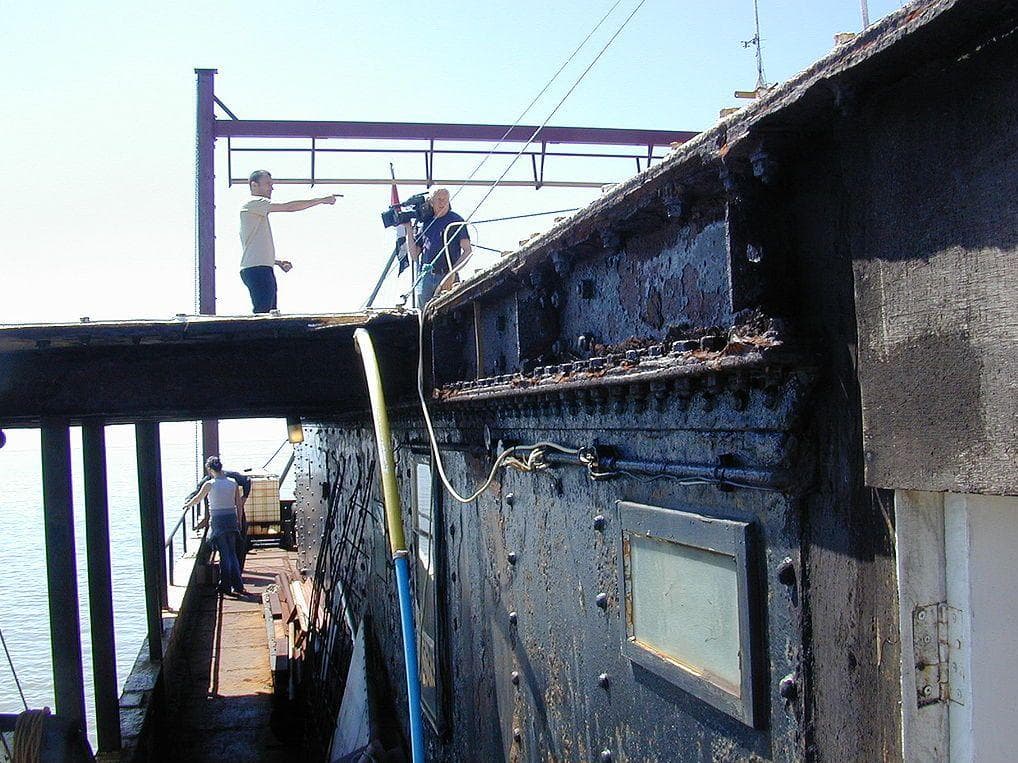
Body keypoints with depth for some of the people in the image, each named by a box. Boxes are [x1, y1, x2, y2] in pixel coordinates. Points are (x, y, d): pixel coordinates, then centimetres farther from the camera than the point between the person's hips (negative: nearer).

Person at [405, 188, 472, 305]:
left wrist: (452, 273, -14)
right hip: (425, 279, 3)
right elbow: (414, 256, 15)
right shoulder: (424, 223, 16)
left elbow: (467, 251, -2)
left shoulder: (456, 221, 5)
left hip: (448, 278, -3)